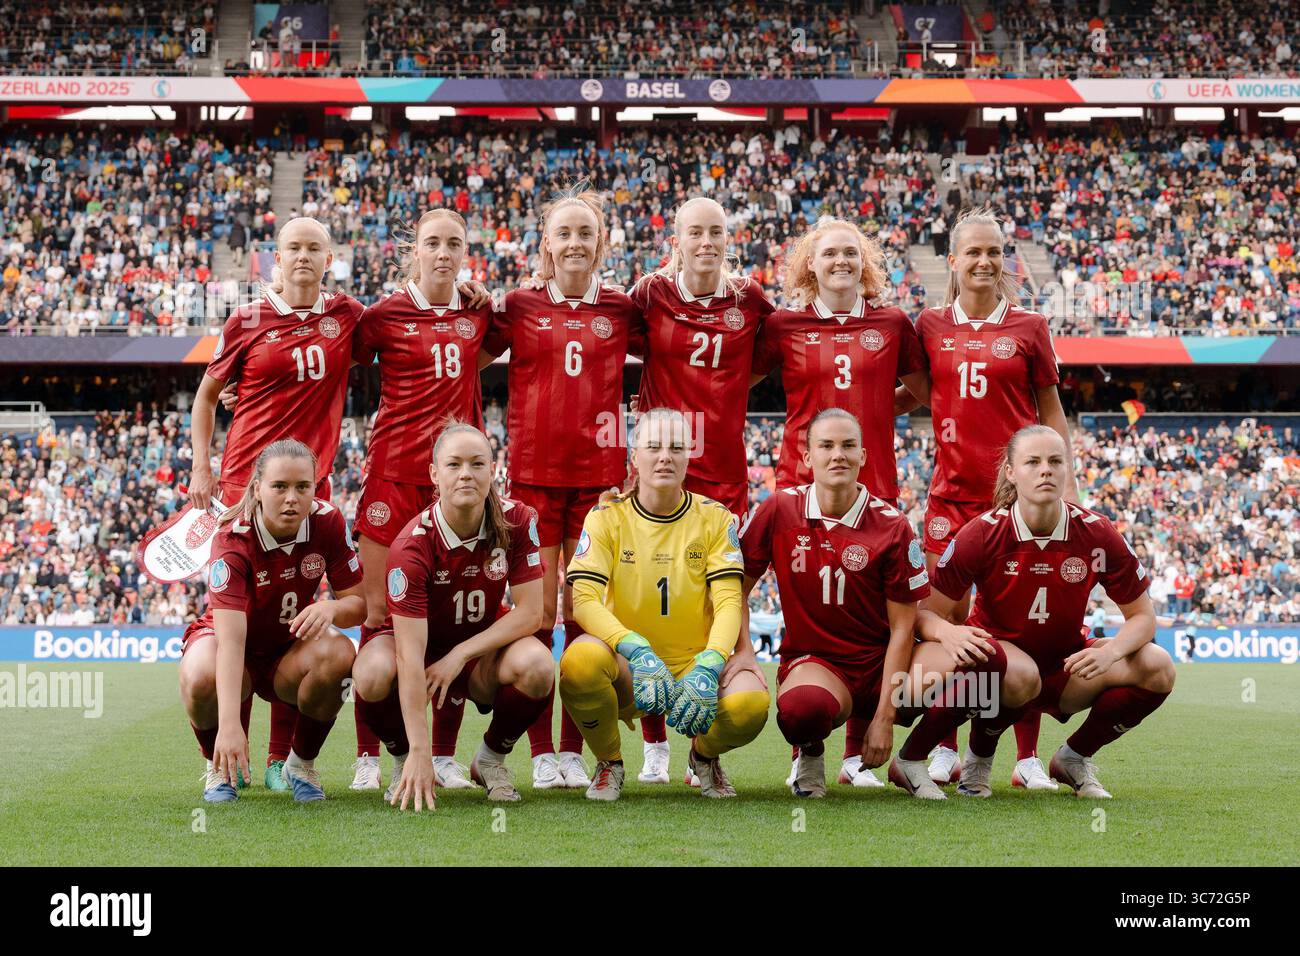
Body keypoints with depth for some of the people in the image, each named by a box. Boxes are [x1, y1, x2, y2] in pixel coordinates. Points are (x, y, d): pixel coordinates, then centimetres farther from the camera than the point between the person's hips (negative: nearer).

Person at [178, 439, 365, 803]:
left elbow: (359, 604, -10)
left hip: (290, 651, 3)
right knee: (200, 677, -38)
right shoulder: (233, 541, -29)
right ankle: (219, 764, -3)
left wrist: (331, 608, -36)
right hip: (236, 648, -3)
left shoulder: (327, 522, -17)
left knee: (338, 653, -32)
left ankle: (301, 763, -5)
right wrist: (229, 724, -50)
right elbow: (231, 639, -39)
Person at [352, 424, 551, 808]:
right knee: (374, 672, -36)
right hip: (422, 647, -2)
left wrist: (460, 654, -24)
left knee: (536, 664, -32)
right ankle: (403, 763, -2)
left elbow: (530, 612, -15)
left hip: (482, 650, 2)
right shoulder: (412, 545, -28)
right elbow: (410, 656, -33)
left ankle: (490, 760, -1)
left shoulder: (517, 521, -18)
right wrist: (419, 754, -38)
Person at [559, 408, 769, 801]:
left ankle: (705, 755, 7)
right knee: (579, 661, -35)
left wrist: (708, 668, -28)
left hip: (695, 661, 0)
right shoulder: (607, 517, -1)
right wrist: (638, 651, -30)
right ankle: (608, 762, -3)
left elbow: (729, 602, -8)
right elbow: (584, 600, -12)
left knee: (750, 703, -33)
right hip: (626, 670, 0)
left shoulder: (714, 518, 1)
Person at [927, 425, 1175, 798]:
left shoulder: (1097, 534, -11)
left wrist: (1109, 652, -25)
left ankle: (1073, 757, 3)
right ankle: (977, 760, -7)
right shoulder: (982, 534, -16)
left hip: (1067, 670, 3)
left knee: (1157, 668, -20)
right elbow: (930, 615, -12)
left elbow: (1142, 616, -4)